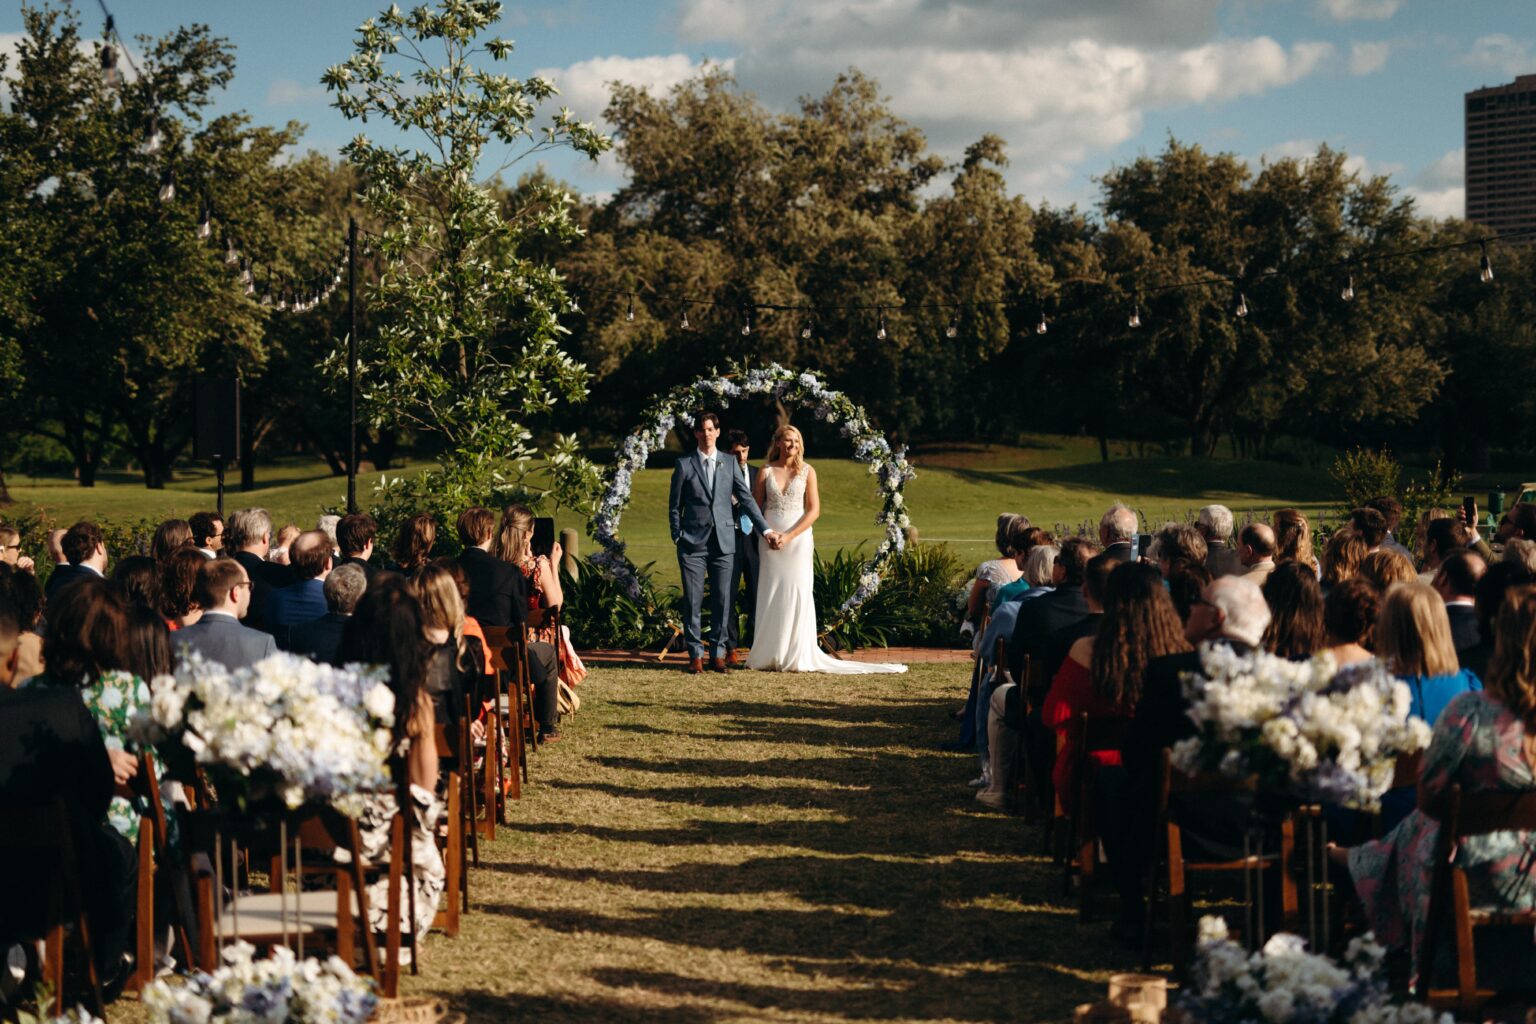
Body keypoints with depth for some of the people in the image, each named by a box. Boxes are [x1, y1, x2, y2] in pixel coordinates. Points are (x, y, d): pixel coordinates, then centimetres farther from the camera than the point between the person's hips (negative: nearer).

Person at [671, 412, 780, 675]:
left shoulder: (730, 464, 10)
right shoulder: (684, 465, 4)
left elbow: (746, 499, 7)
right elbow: (674, 506, 7)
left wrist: (766, 530, 1)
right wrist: (678, 538, 0)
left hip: (723, 542, 2)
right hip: (693, 542, -2)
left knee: (722, 601, 1)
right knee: (693, 601, -2)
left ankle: (717, 654, 8)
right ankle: (695, 655, 5)